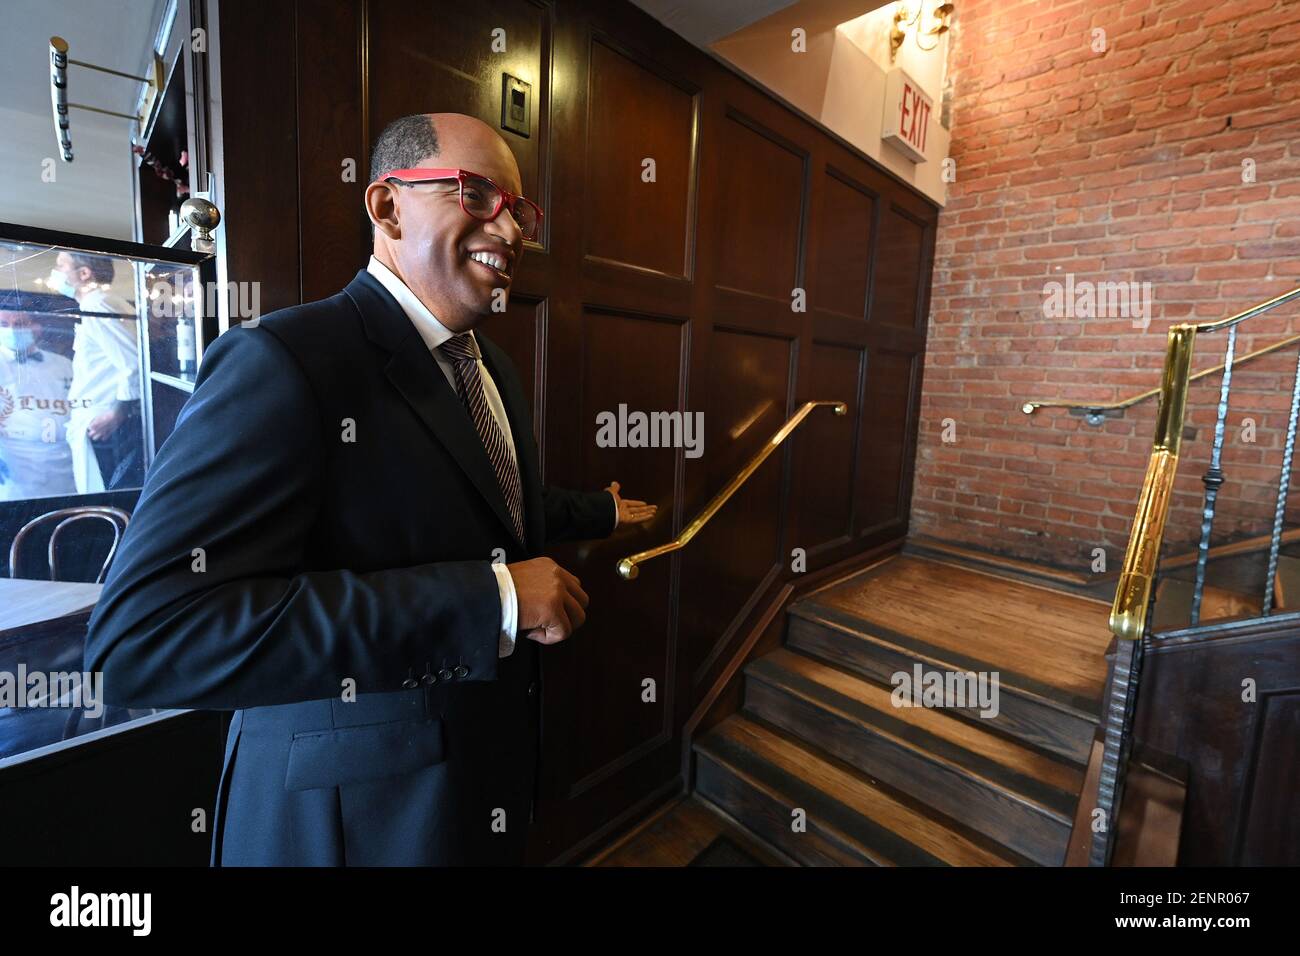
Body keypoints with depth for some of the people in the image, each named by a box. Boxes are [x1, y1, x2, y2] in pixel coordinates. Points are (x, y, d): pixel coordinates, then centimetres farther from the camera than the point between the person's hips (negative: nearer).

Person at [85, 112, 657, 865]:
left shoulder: (493, 367, 5)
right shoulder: (286, 359, -21)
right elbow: (142, 634, -29)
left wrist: (600, 512, 31)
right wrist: (490, 597, -32)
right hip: (358, 817, -7)